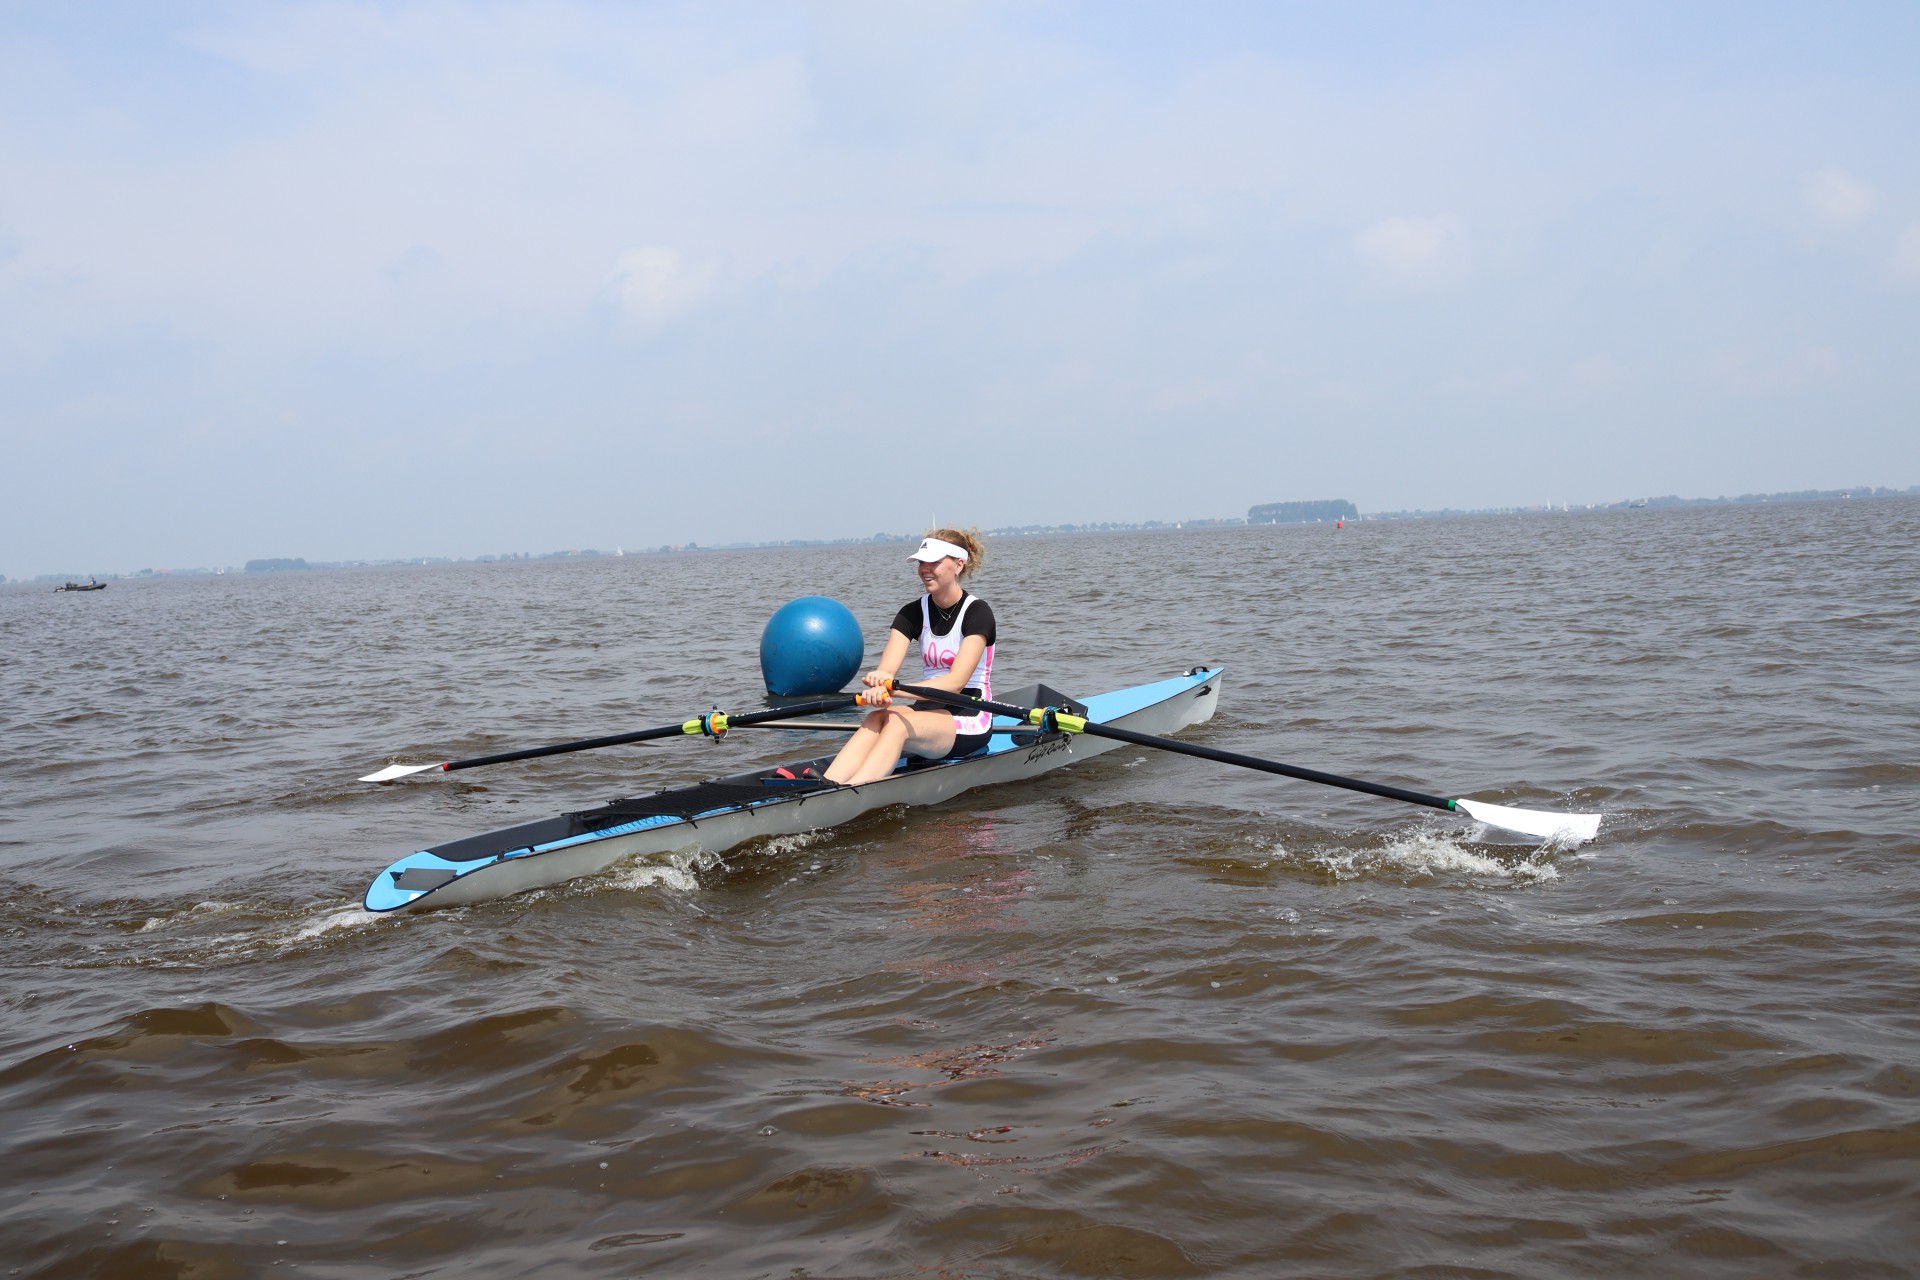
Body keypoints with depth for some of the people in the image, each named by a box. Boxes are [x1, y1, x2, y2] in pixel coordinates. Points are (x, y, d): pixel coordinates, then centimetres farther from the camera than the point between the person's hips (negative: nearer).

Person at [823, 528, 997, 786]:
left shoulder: (977, 612, -9)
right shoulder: (913, 612, 8)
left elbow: (955, 682, -20)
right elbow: (886, 669, -7)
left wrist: (895, 689, -31)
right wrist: (880, 680, -33)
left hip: (969, 724, -5)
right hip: (929, 712, 5)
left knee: (896, 723, -34)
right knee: (877, 718, -29)